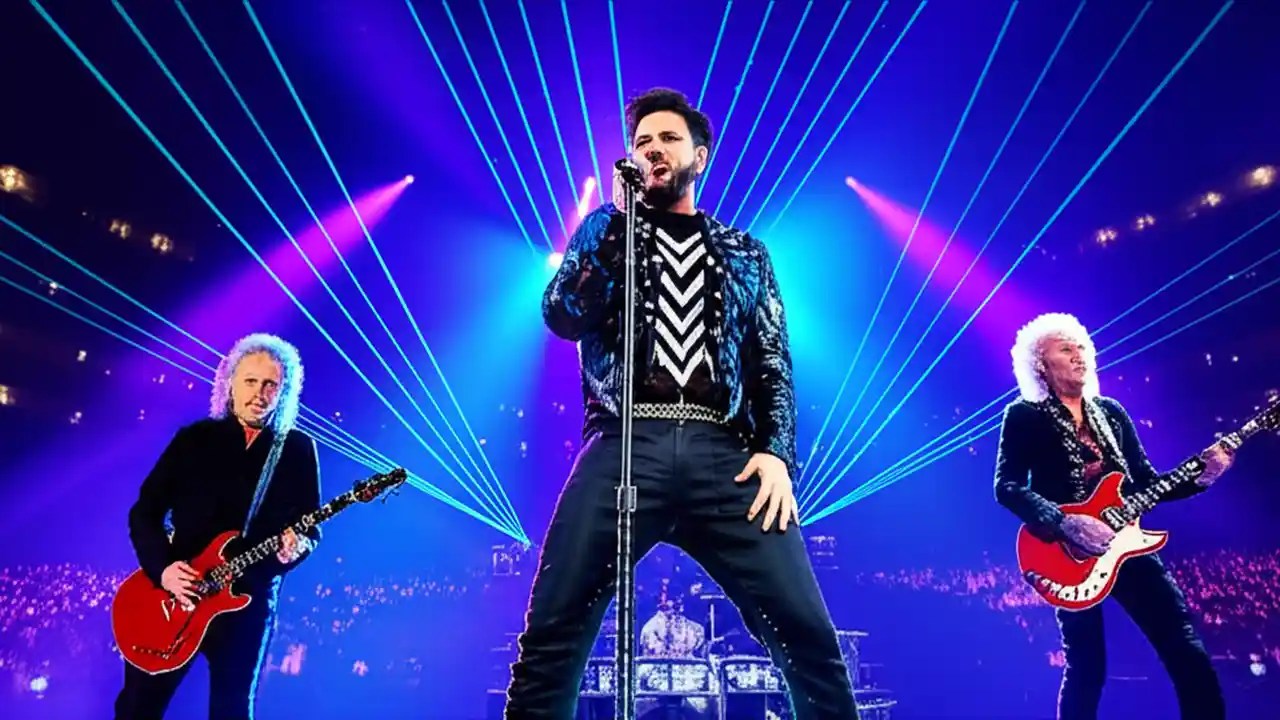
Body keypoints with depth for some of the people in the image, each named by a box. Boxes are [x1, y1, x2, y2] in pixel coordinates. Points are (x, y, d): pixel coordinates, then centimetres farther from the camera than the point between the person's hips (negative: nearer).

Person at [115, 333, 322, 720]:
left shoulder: (298, 449, -1)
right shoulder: (194, 437, 2)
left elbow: (312, 526, 0)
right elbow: (144, 511, 2)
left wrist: (297, 546, -22)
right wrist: (162, 566, -12)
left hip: (247, 601, -1)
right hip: (174, 593, 1)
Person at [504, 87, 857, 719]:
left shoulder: (744, 254, 21)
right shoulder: (606, 229, 19)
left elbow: (774, 365, 13)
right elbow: (562, 317, 2)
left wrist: (778, 452, -3)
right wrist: (621, 216, 0)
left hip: (724, 455, 1)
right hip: (625, 448, 0)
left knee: (806, 633, -6)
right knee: (552, 632, -5)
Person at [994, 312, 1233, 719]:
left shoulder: (1111, 412, 15)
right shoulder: (1024, 415, -3)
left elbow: (1146, 482, 15)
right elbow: (1007, 486, -12)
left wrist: (1199, 477, -2)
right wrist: (1066, 524, -24)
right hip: (1069, 554, -5)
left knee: (1186, 650, 2)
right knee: (1086, 666, 1)